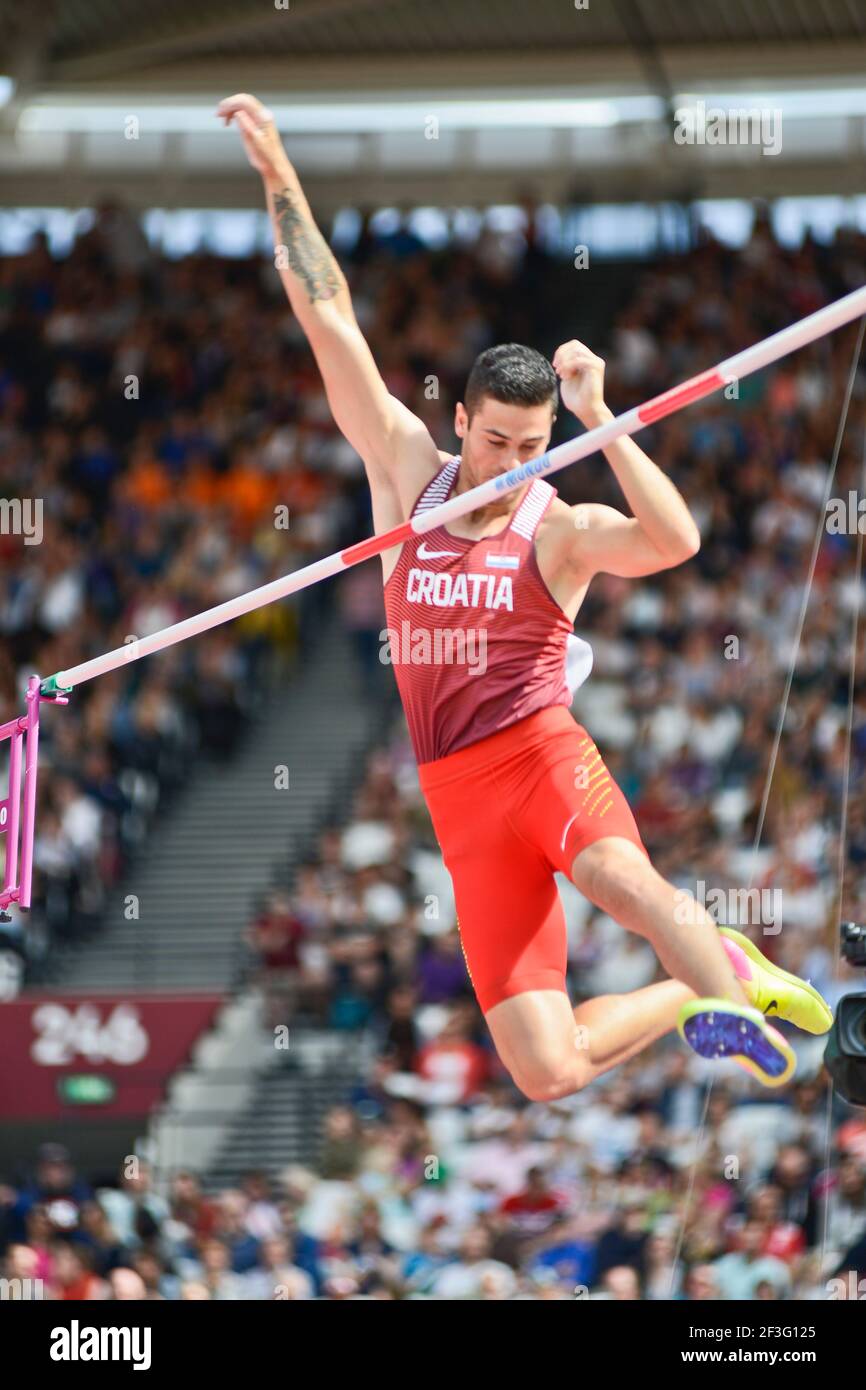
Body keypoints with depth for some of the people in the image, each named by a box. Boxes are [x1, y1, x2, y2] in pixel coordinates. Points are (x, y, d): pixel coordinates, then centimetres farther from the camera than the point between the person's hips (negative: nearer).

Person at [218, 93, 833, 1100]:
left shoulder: (557, 528, 0)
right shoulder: (409, 471, 10)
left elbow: (674, 541, -21)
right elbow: (328, 318, 8)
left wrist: (596, 414, -21)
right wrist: (278, 178, 4)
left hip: (542, 753, -3)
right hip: (461, 797, 3)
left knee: (618, 876, -42)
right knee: (548, 1074, -6)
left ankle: (729, 980, -19)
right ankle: (705, 990, 20)